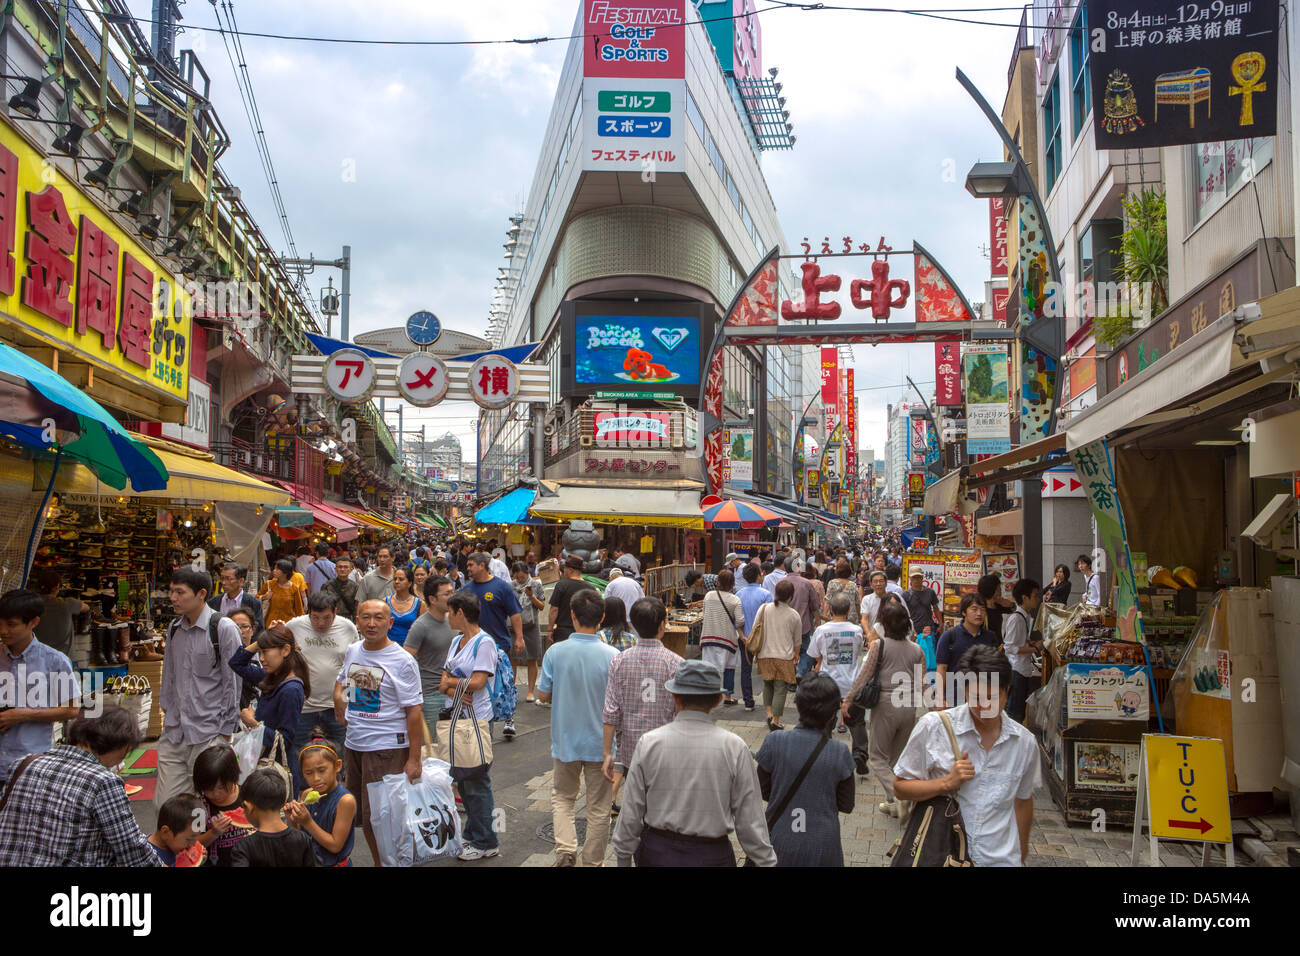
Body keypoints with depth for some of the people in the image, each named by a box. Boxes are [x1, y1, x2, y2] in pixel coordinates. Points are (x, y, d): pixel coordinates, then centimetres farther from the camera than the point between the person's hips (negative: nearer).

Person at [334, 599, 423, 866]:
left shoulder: (402, 661, -12)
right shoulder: (352, 651, 7)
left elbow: (413, 711, -13)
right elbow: (341, 679, 29)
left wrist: (414, 759, -17)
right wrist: (338, 699, 7)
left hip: (387, 748, -7)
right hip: (353, 744, 7)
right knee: (362, 816, 15)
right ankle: (378, 862, 31)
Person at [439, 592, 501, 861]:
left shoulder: (484, 642, -12)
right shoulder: (456, 641, 13)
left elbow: (477, 682, -20)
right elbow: (443, 683, 8)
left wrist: (450, 681, -6)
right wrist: (452, 689, -14)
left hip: (476, 719, -8)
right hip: (455, 716, 8)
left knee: (477, 781, -2)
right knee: (461, 778, 14)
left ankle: (485, 843, 7)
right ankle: (471, 834, 26)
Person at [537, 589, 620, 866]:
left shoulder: (555, 652, -13)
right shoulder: (611, 655, -17)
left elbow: (543, 694, -4)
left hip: (565, 739, 1)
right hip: (600, 742, -1)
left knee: (562, 796, 22)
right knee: (598, 807, 13)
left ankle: (565, 849, 4)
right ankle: (593, 862, 22)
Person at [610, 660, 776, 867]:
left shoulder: (649, 743, -9)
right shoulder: (734, 748, -10)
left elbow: (631, 813, -3)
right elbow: (750, 820, -6)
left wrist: (623, 857, 11)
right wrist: (766, 861, 6)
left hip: (657, 853, 1)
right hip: (712, 855, -1)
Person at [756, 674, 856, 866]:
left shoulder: (773, 742, -14)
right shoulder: (839, 753, -15)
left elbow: (763, 792, -2)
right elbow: (846, 805, -4)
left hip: (780, 846, 1)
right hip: (823, 849, 0)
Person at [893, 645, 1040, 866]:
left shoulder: (1025, 743, 1)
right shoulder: (933, 727, -10)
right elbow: (900, 787, -4)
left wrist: (1021, 851, 25)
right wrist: (947, 783, -16)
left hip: (1001, 858, 2)